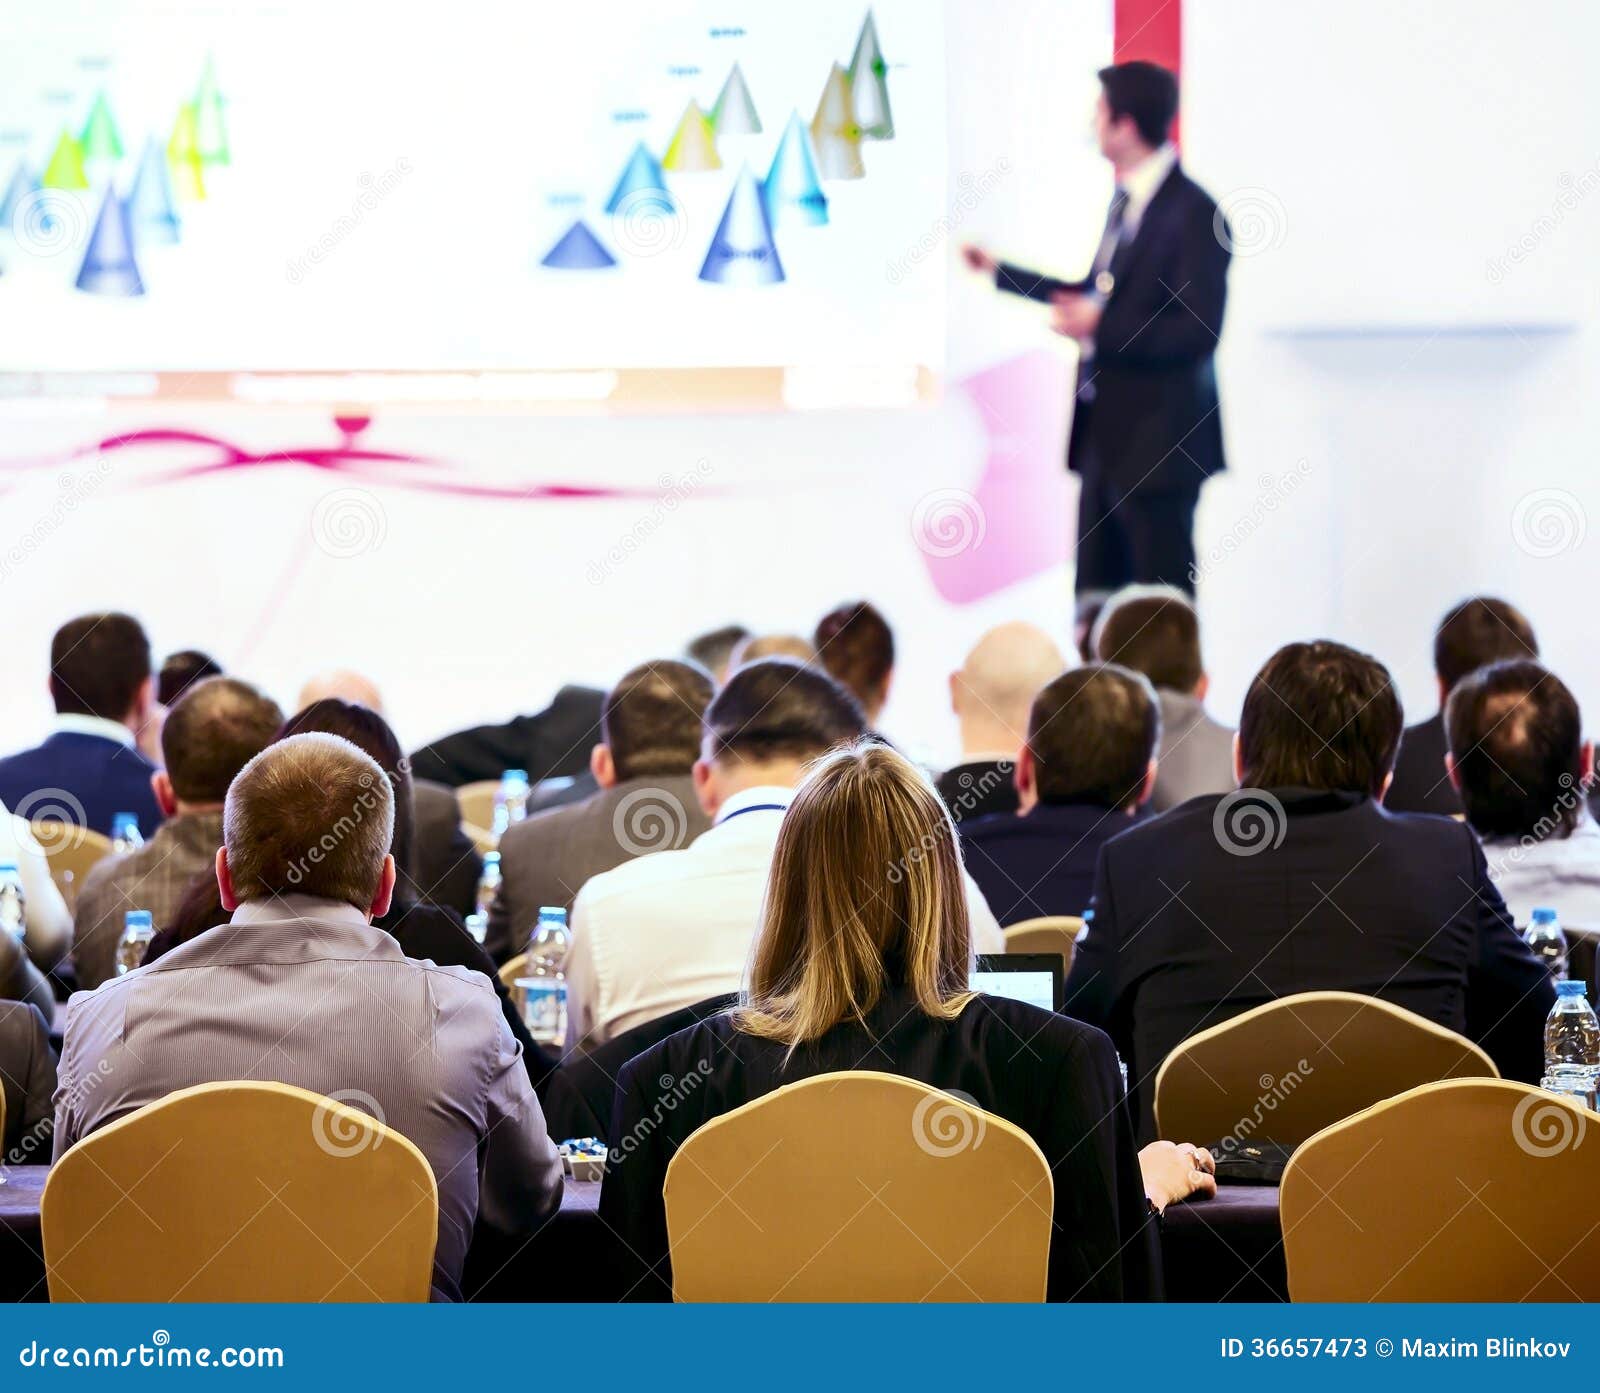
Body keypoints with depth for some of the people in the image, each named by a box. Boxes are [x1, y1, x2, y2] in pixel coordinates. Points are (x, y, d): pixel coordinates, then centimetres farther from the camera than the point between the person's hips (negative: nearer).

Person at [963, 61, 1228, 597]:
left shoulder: (1191, 213, -18)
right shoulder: (1126, 200, 10)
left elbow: (1197, 332, -23)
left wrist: (1101, 328, -25)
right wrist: (1000, 271, 24)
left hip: (1156, 442, -9)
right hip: (1105, 432, 9)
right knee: (1096, 602, 14)